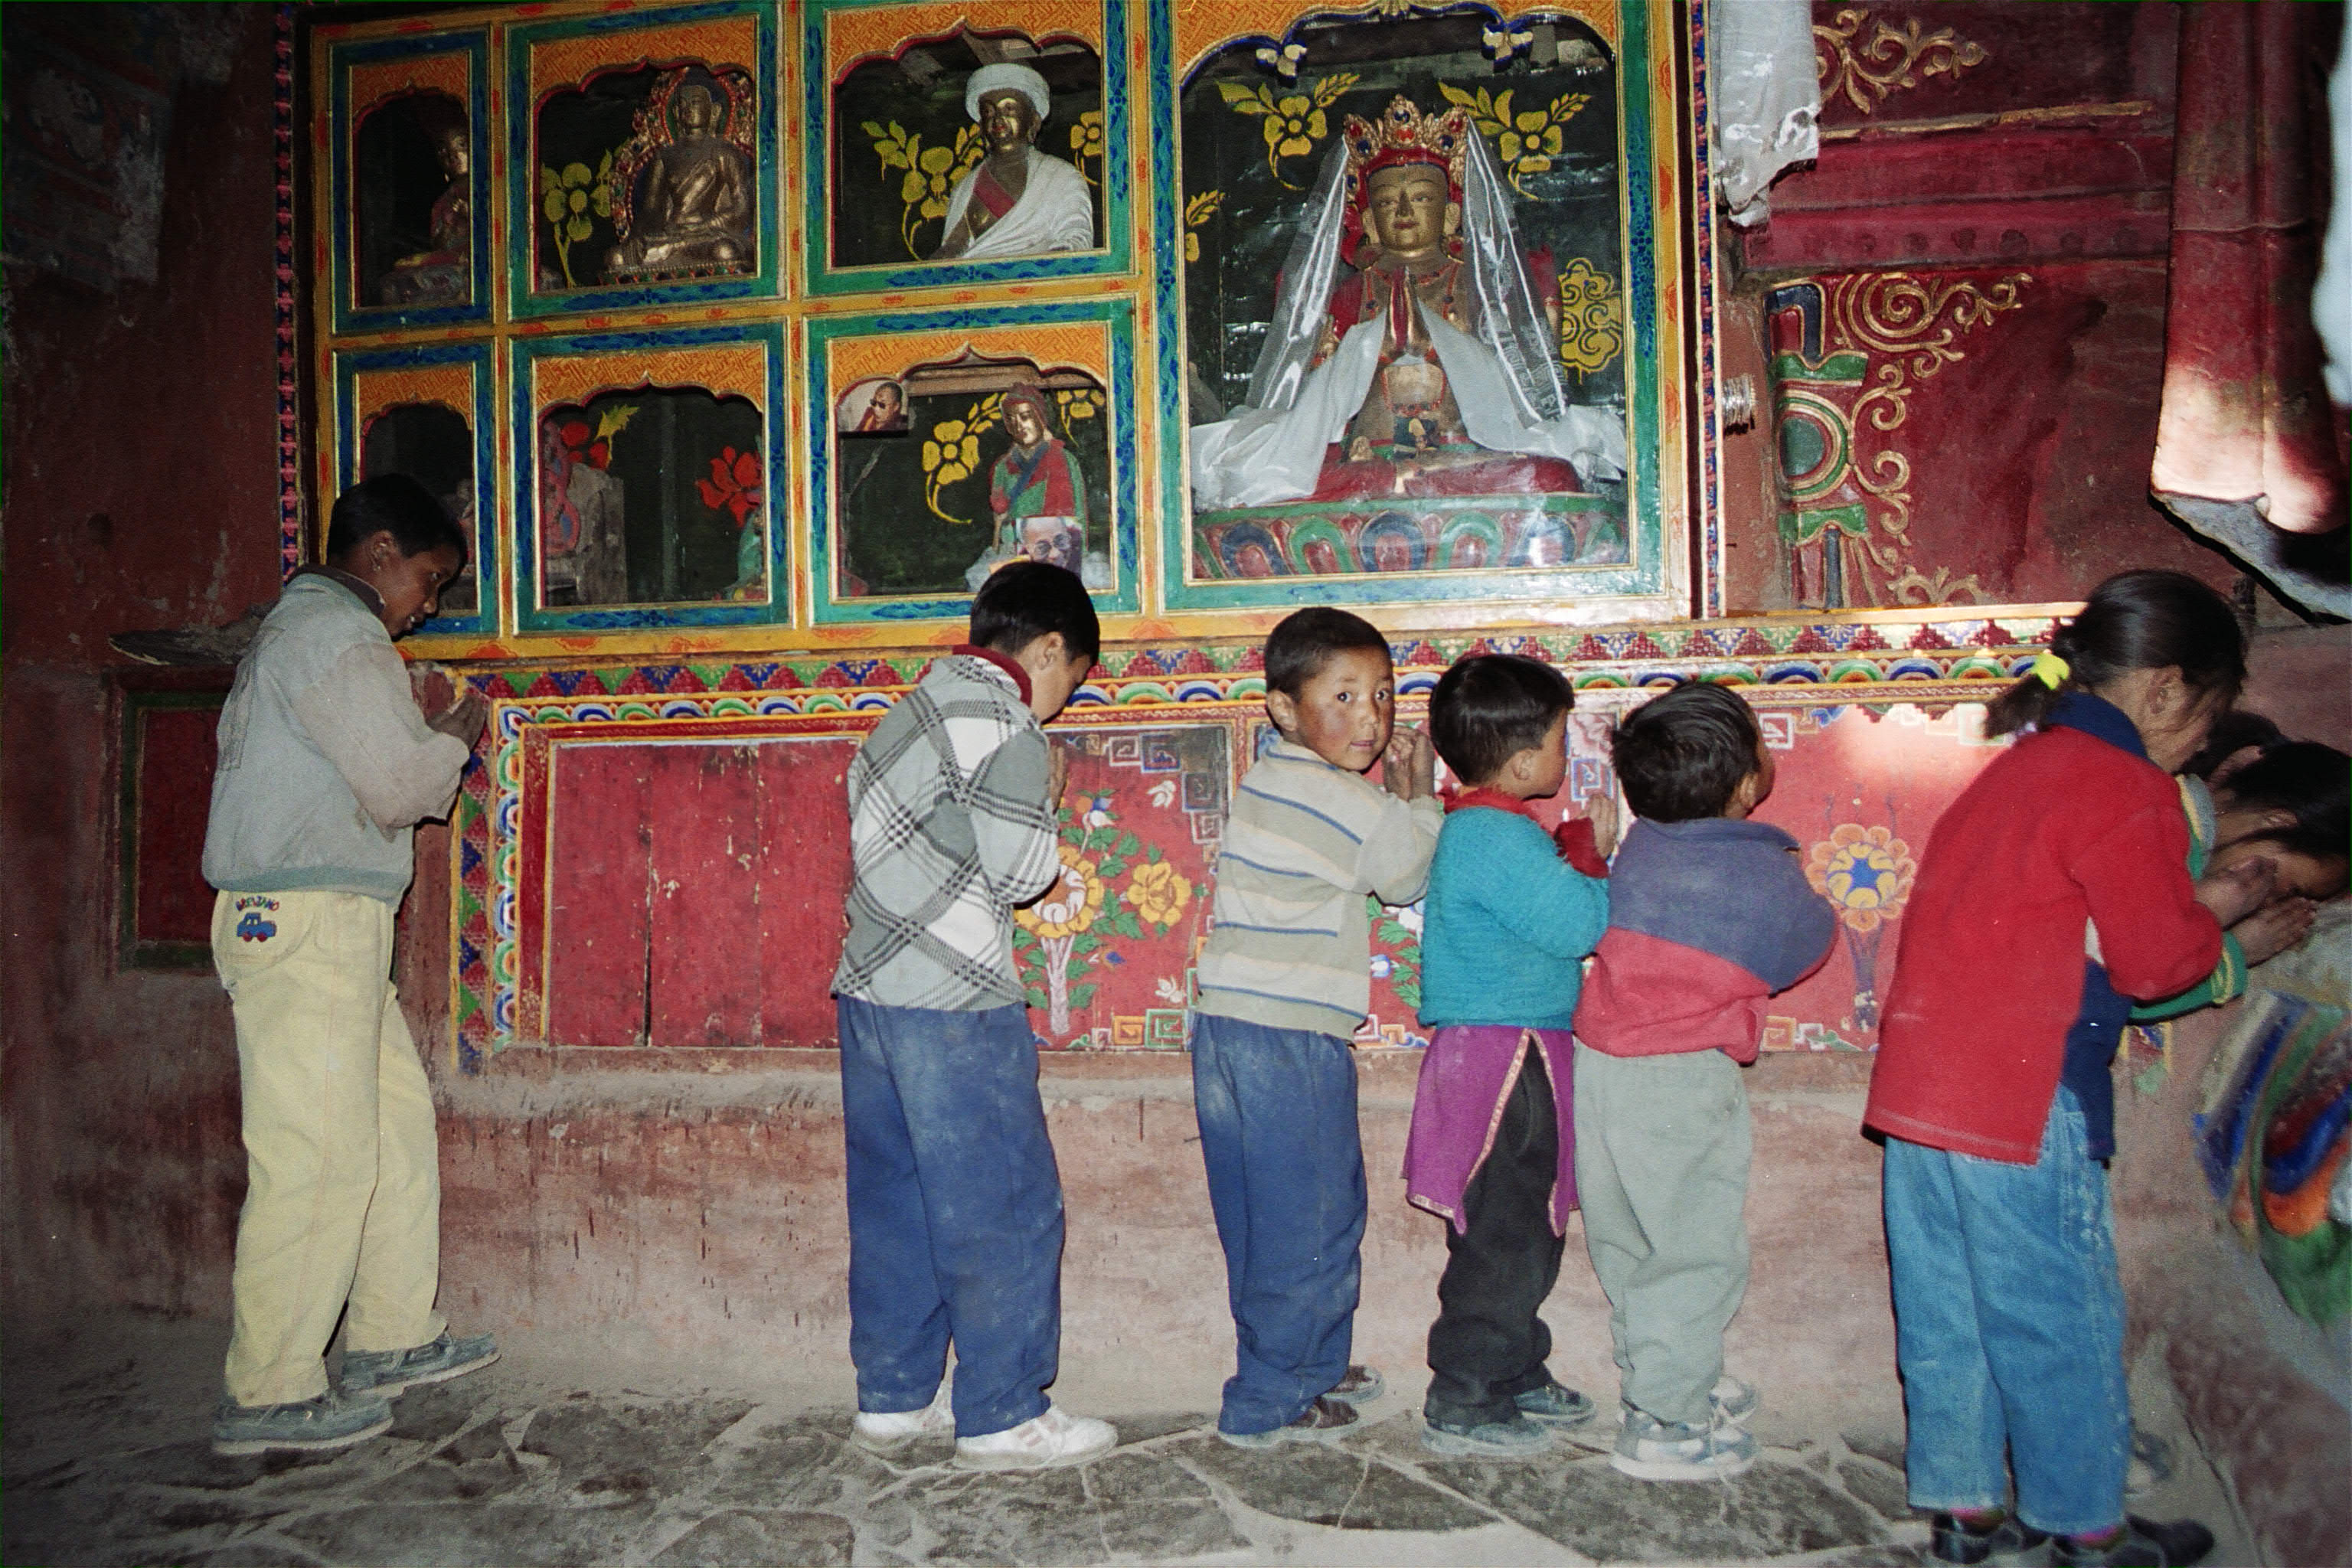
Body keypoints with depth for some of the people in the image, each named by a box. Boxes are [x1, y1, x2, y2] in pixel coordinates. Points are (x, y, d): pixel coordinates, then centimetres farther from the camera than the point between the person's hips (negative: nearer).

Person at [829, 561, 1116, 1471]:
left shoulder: (921, 705, 16)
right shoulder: (1003, 721, -11)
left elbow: (882, 835, 14)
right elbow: (1020, 873, -13)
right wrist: (1046, 797, 4)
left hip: (871, 990, 9)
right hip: (952, 1005, -9)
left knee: (894, 1204, 16)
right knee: (1004, 1210, 2)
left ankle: (893, 1401, 25)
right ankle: (1001, 1418, 11)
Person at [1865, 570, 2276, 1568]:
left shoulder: (2021, 768, 16)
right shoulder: (2122, 786, -11)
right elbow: (2153, 961, -8)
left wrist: (2187, 906, 16)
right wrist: (2218, 910, 9)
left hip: (1921, 1080, 9)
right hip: (2024, 1107, -8)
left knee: (1946, 1309, 15)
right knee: (2058, 1318, 7)